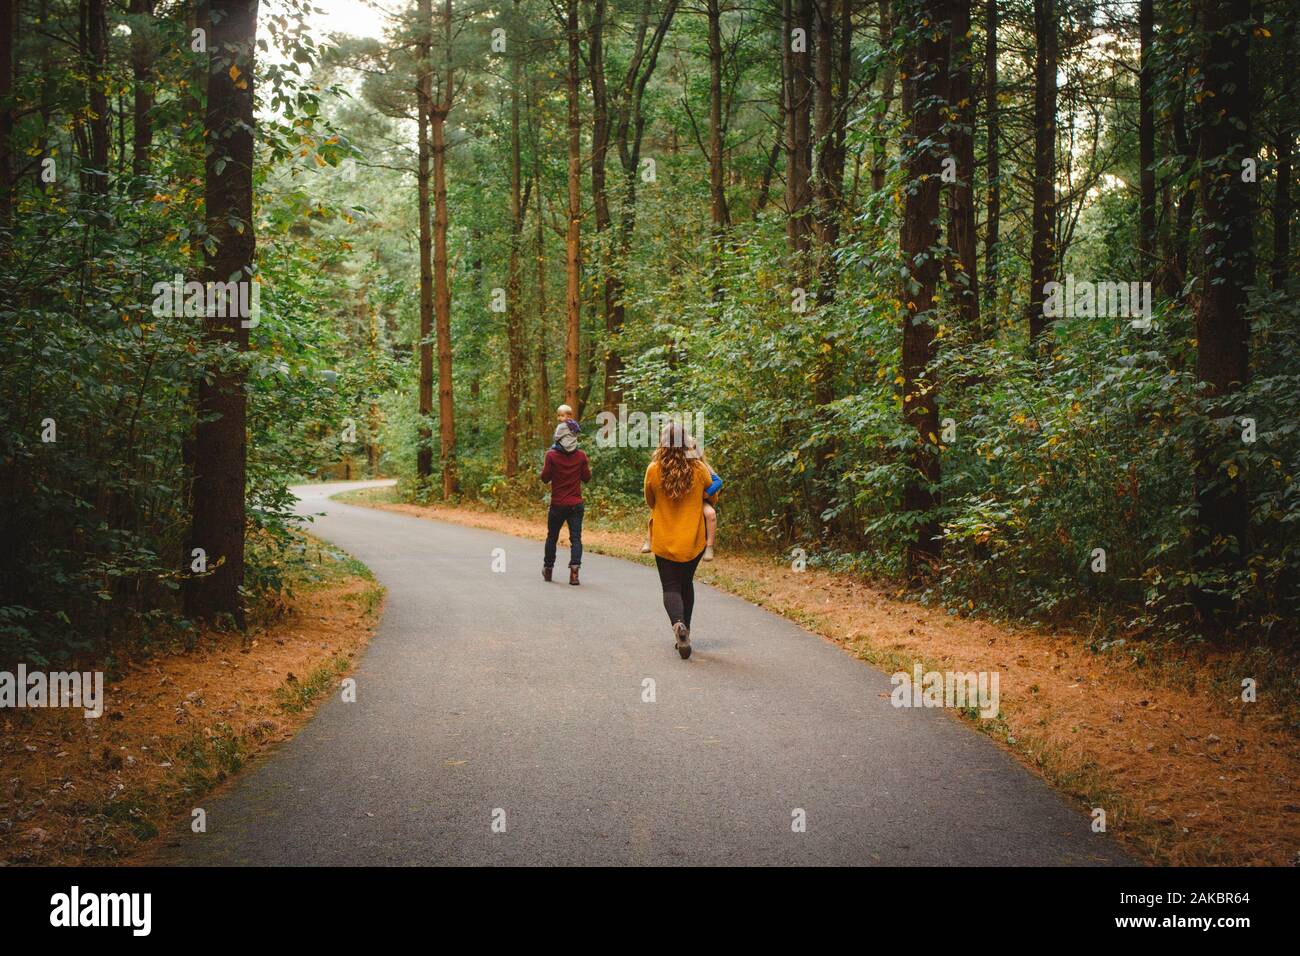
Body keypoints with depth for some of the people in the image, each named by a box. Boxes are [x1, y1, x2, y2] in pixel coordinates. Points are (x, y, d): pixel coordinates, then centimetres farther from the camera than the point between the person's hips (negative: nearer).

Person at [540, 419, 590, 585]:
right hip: (576, 504, 0)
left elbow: (545, 477, -4)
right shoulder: (581, 455, -5)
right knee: (575, 538, 0)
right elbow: (587, 477, 3)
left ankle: (547, 570, 27)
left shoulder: (552, 455, -11)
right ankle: (574, 571, -14)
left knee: (552, 537, 15)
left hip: (557, 504, 0)